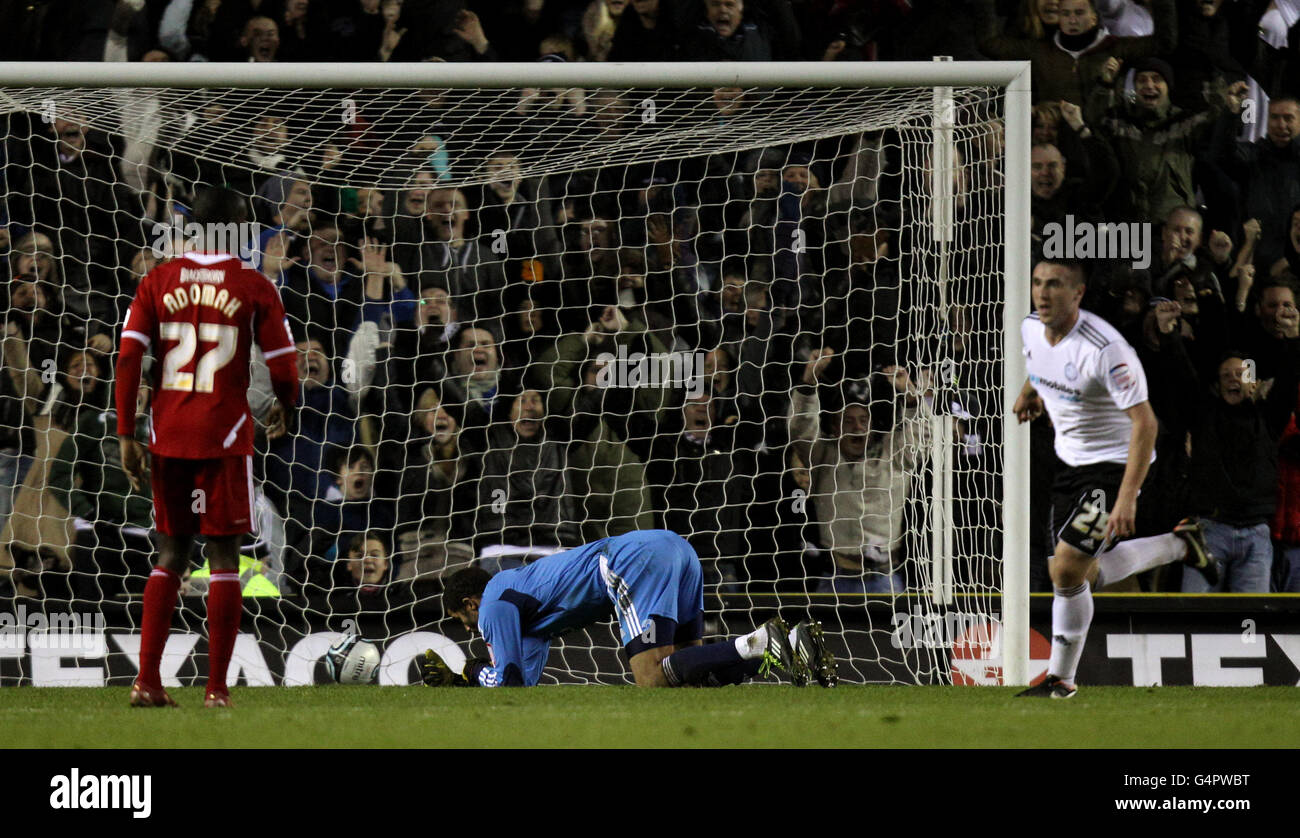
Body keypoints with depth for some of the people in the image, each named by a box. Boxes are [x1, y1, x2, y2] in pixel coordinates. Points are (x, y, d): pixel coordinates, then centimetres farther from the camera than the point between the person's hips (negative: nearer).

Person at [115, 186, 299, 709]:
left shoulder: (158, 281, 4)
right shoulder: (253, 288, -4)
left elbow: (127, 358, -2)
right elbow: (282, 367, -1)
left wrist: (126, 436, 3)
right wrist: (284, 411, 21)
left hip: (168, 437, 3)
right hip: (224, 438, -3)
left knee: (170, 556, 13)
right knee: (224, 557, 3)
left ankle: (147, 681, 5)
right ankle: (216, 689, -1)